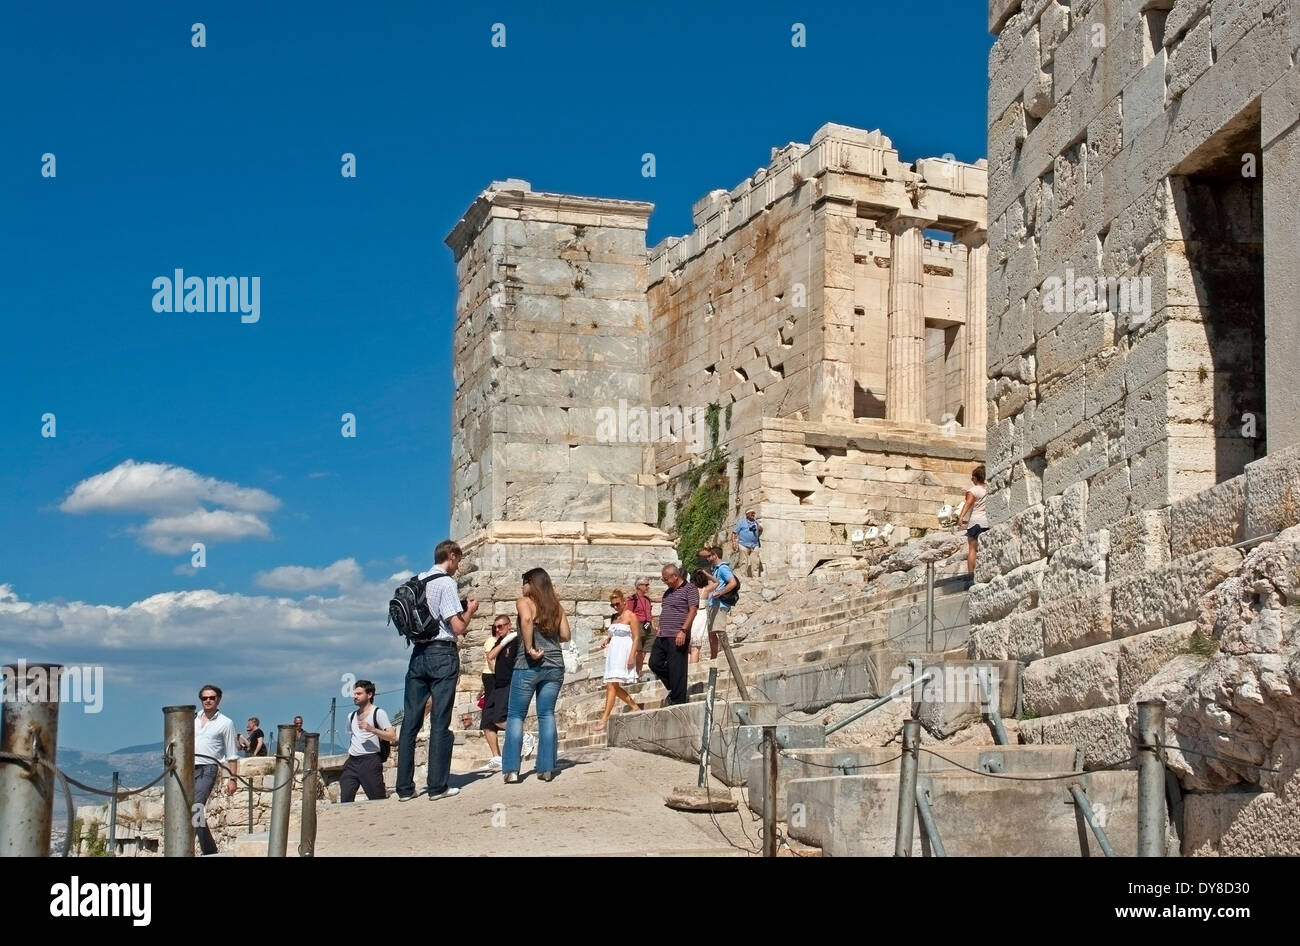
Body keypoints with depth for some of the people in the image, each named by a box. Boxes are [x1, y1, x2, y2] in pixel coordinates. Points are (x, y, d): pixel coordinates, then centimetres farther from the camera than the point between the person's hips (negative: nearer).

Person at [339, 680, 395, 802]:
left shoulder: (378, 713, 0)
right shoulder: (351, 716, 20)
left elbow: (392, 737, -8)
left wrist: (372, 729, -19)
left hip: (370, 761, -6)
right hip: (352, 762, 6)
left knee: (379, 800, -7)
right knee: (345, 799, -6)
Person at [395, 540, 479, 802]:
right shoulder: (446, 583, -10)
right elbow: (459, 627, -15)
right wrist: (470, 609, 5)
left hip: (418, 653, 6)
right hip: (443, 654, -6)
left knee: (410, 721, 5)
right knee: (440, 722, -1)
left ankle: (404, 788, 7)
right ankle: (437, 786, 0)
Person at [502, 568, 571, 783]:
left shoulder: (524, 602, -3)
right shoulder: (557, 606, 9)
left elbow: (526, 619, -24)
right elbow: (565, 635, 4)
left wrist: (530, 648, -18)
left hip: (529, 665, -4)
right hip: (554, 665, 4)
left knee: (516, 716, 4)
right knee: (547, 715, 9)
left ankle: (512, 769, -4)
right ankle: (546, 769, 4)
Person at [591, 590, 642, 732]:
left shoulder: (630, 616, -4)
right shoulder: (615, 617, 18)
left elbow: (636, 637, -8)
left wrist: (632, 656, -17)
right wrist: (606, 640, 6)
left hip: (623, 653, -9)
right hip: (613, 653, 9)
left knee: (612, 684, -16)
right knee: (615, 687, 8)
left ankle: (604, 719, -20)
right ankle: (635, 707, 22)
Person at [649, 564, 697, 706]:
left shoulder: (689, 590, -4)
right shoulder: (668, 593, 21)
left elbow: (692, 611, -13)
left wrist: (683, 631, -21)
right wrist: (659, 630, 17)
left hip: (677, 637, -9)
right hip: (662, 636, 9)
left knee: (676, 669, -6)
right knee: (655, 663, 5)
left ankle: (678, 700, -1)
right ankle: (674, 689, 20)